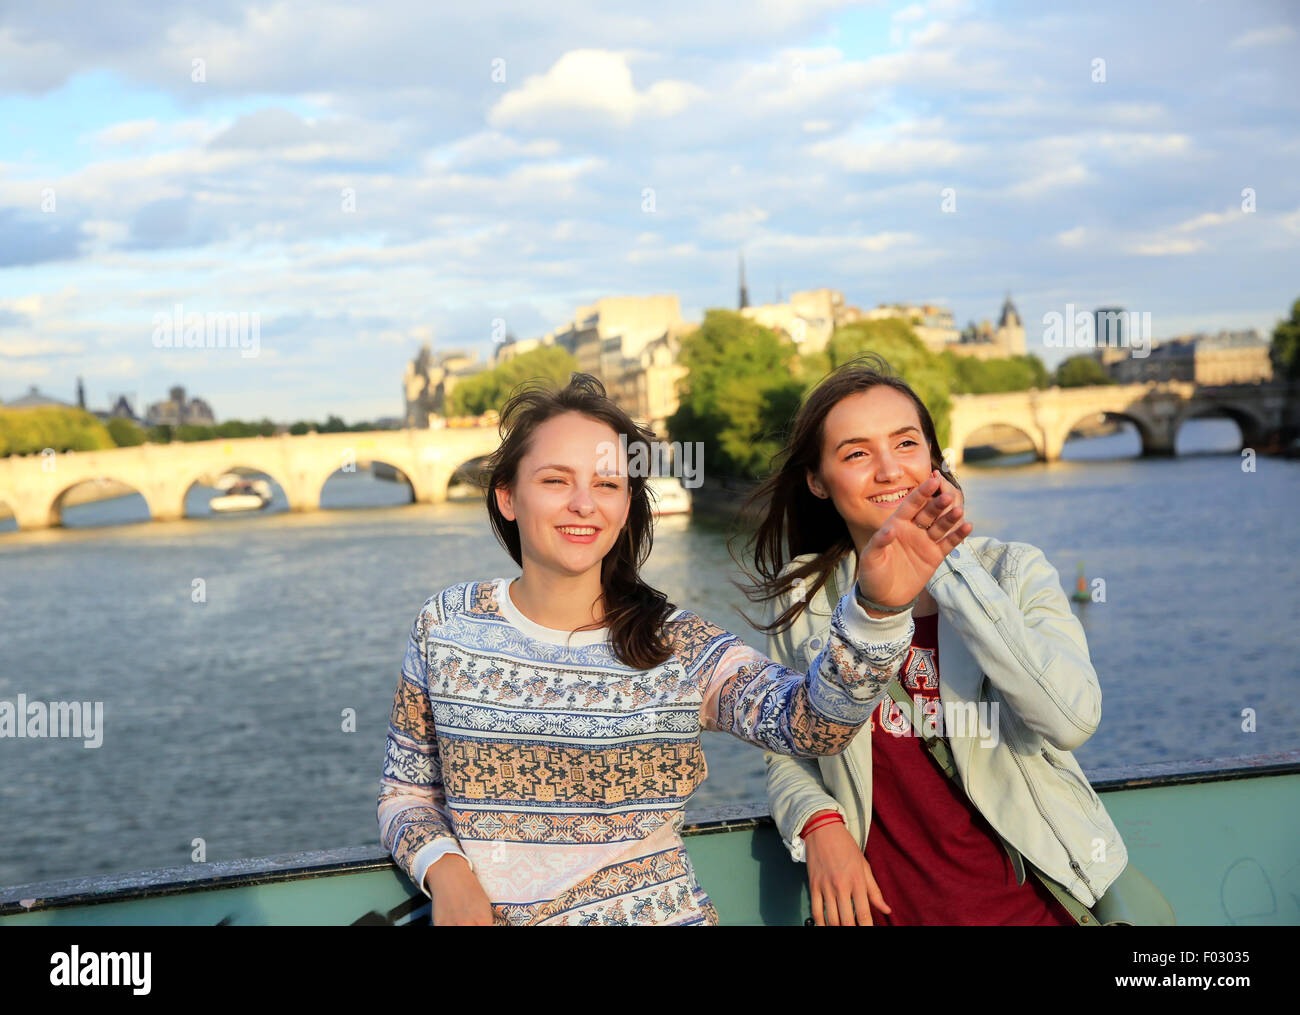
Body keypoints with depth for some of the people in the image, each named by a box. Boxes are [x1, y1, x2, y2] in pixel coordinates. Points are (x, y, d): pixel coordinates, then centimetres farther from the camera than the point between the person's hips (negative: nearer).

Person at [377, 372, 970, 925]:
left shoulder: (682, 649, 0)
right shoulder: (444, 628, 4)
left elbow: (809, 722, -16)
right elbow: (407, 790, 12)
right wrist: (443, 868, -8)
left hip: (652, 912, -1)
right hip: (484, 914, 1)